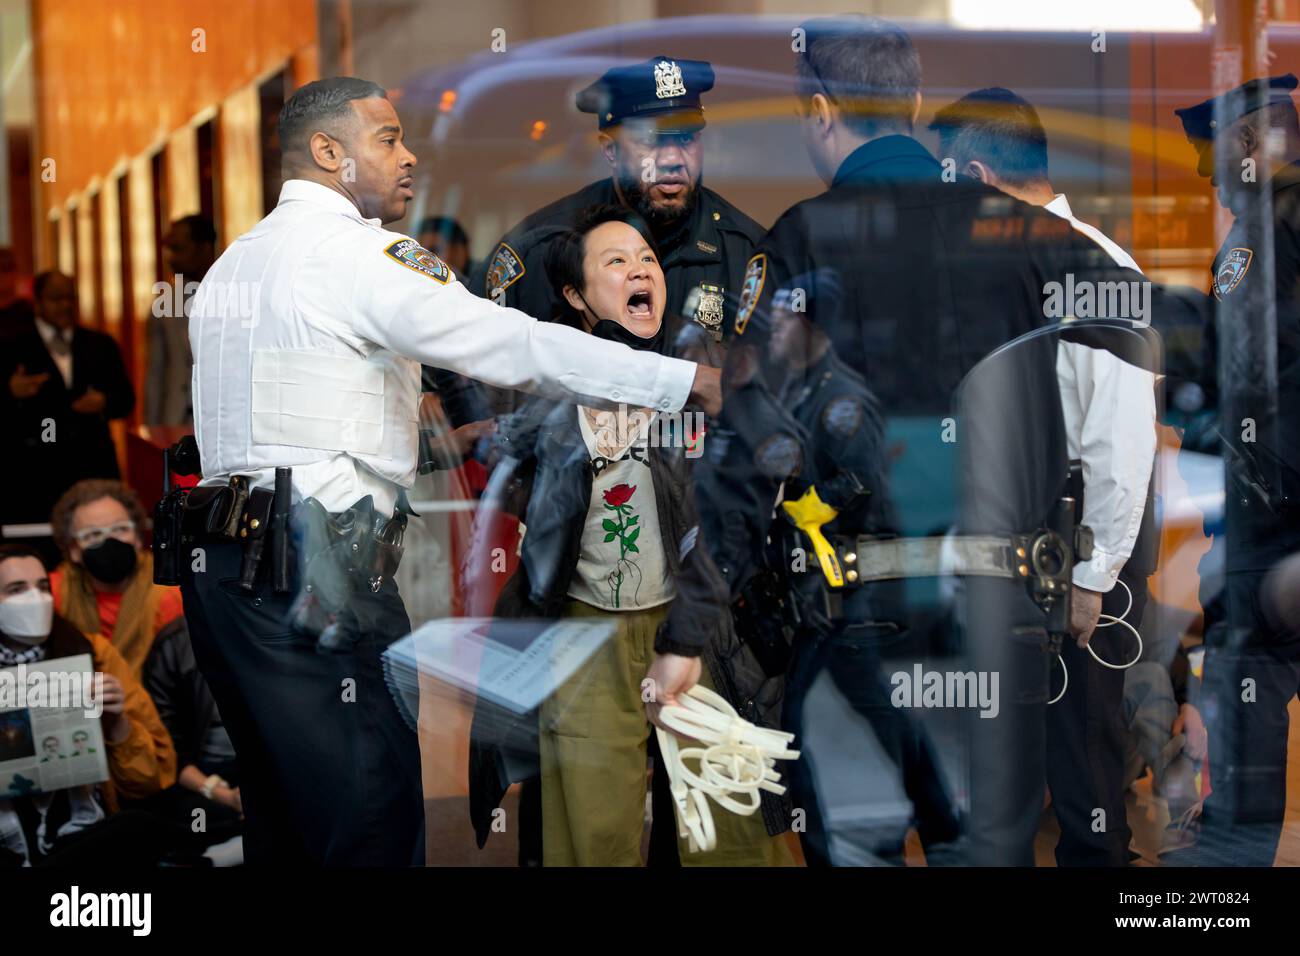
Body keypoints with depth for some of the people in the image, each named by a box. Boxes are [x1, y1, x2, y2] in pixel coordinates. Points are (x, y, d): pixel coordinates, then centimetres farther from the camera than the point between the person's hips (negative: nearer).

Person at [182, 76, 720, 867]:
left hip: (223, 559, 10)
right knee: (373, 823, -8)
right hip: (312, 570, -9)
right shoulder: (352, 250, -8)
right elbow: (517, 346, -14)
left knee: (283, 815, 14)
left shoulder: (233, 264, 20)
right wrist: (686, 380, -13)